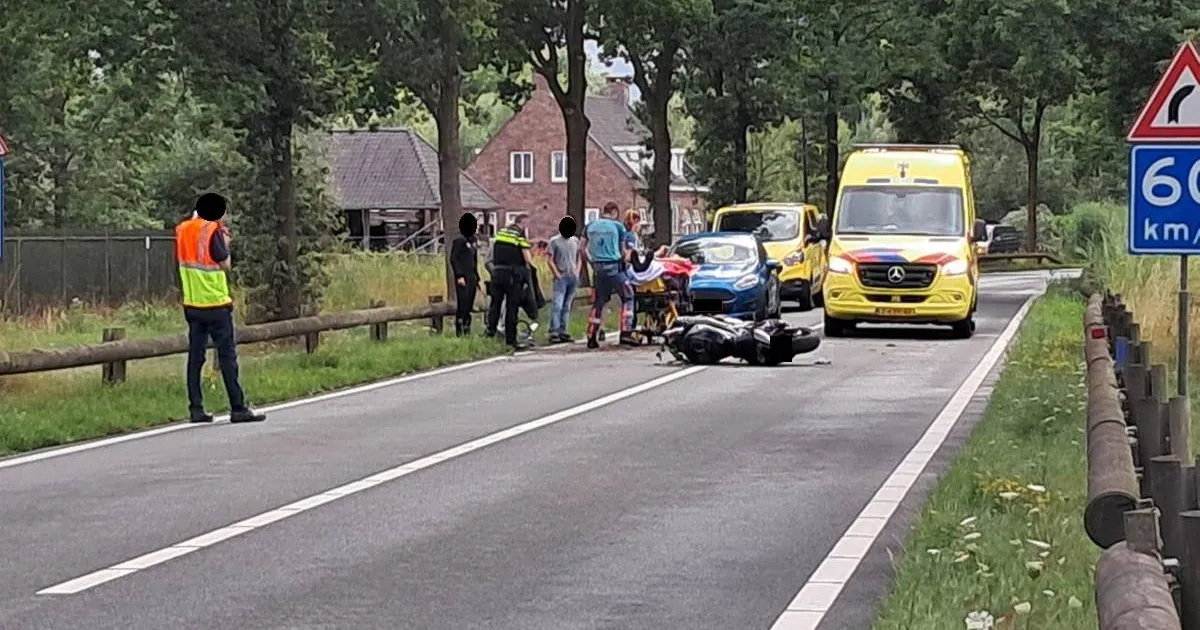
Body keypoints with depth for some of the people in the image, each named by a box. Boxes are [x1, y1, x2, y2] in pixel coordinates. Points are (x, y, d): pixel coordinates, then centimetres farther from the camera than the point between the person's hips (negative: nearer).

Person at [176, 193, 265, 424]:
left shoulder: (182, 229, 7)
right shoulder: (212, 230, -13)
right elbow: (224, 264, -12)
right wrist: (225, 243, 4)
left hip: (192, 305, 6)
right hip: (216, 304, -6)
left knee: (195, 357, 7)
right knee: (227, 356, -2)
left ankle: (196, 409, 4)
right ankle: (238, 409, -3)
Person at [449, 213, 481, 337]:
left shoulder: (473, 240, 14)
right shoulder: (459, 240, -11)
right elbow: (453, 259, -14)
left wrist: (477, 277, 18)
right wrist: (459, 276, -19)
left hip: (472, 278, 8)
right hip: (462, 279, -8)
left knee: (469, 305, 9)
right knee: (462, 304, -8)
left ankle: (467, 330, 14)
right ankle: (459, 331, -5)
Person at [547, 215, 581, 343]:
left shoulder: (575, 241, 13)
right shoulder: (554, 241, -1)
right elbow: (550, 261, -3)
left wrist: (577, 273, 6)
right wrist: (557, 275, -10)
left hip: (573, 278, 5)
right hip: (561, 278, -5)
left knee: (567, 306, 6)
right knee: (557, 305, -13)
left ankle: (562, 331, 9)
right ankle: (554, 332, -15)